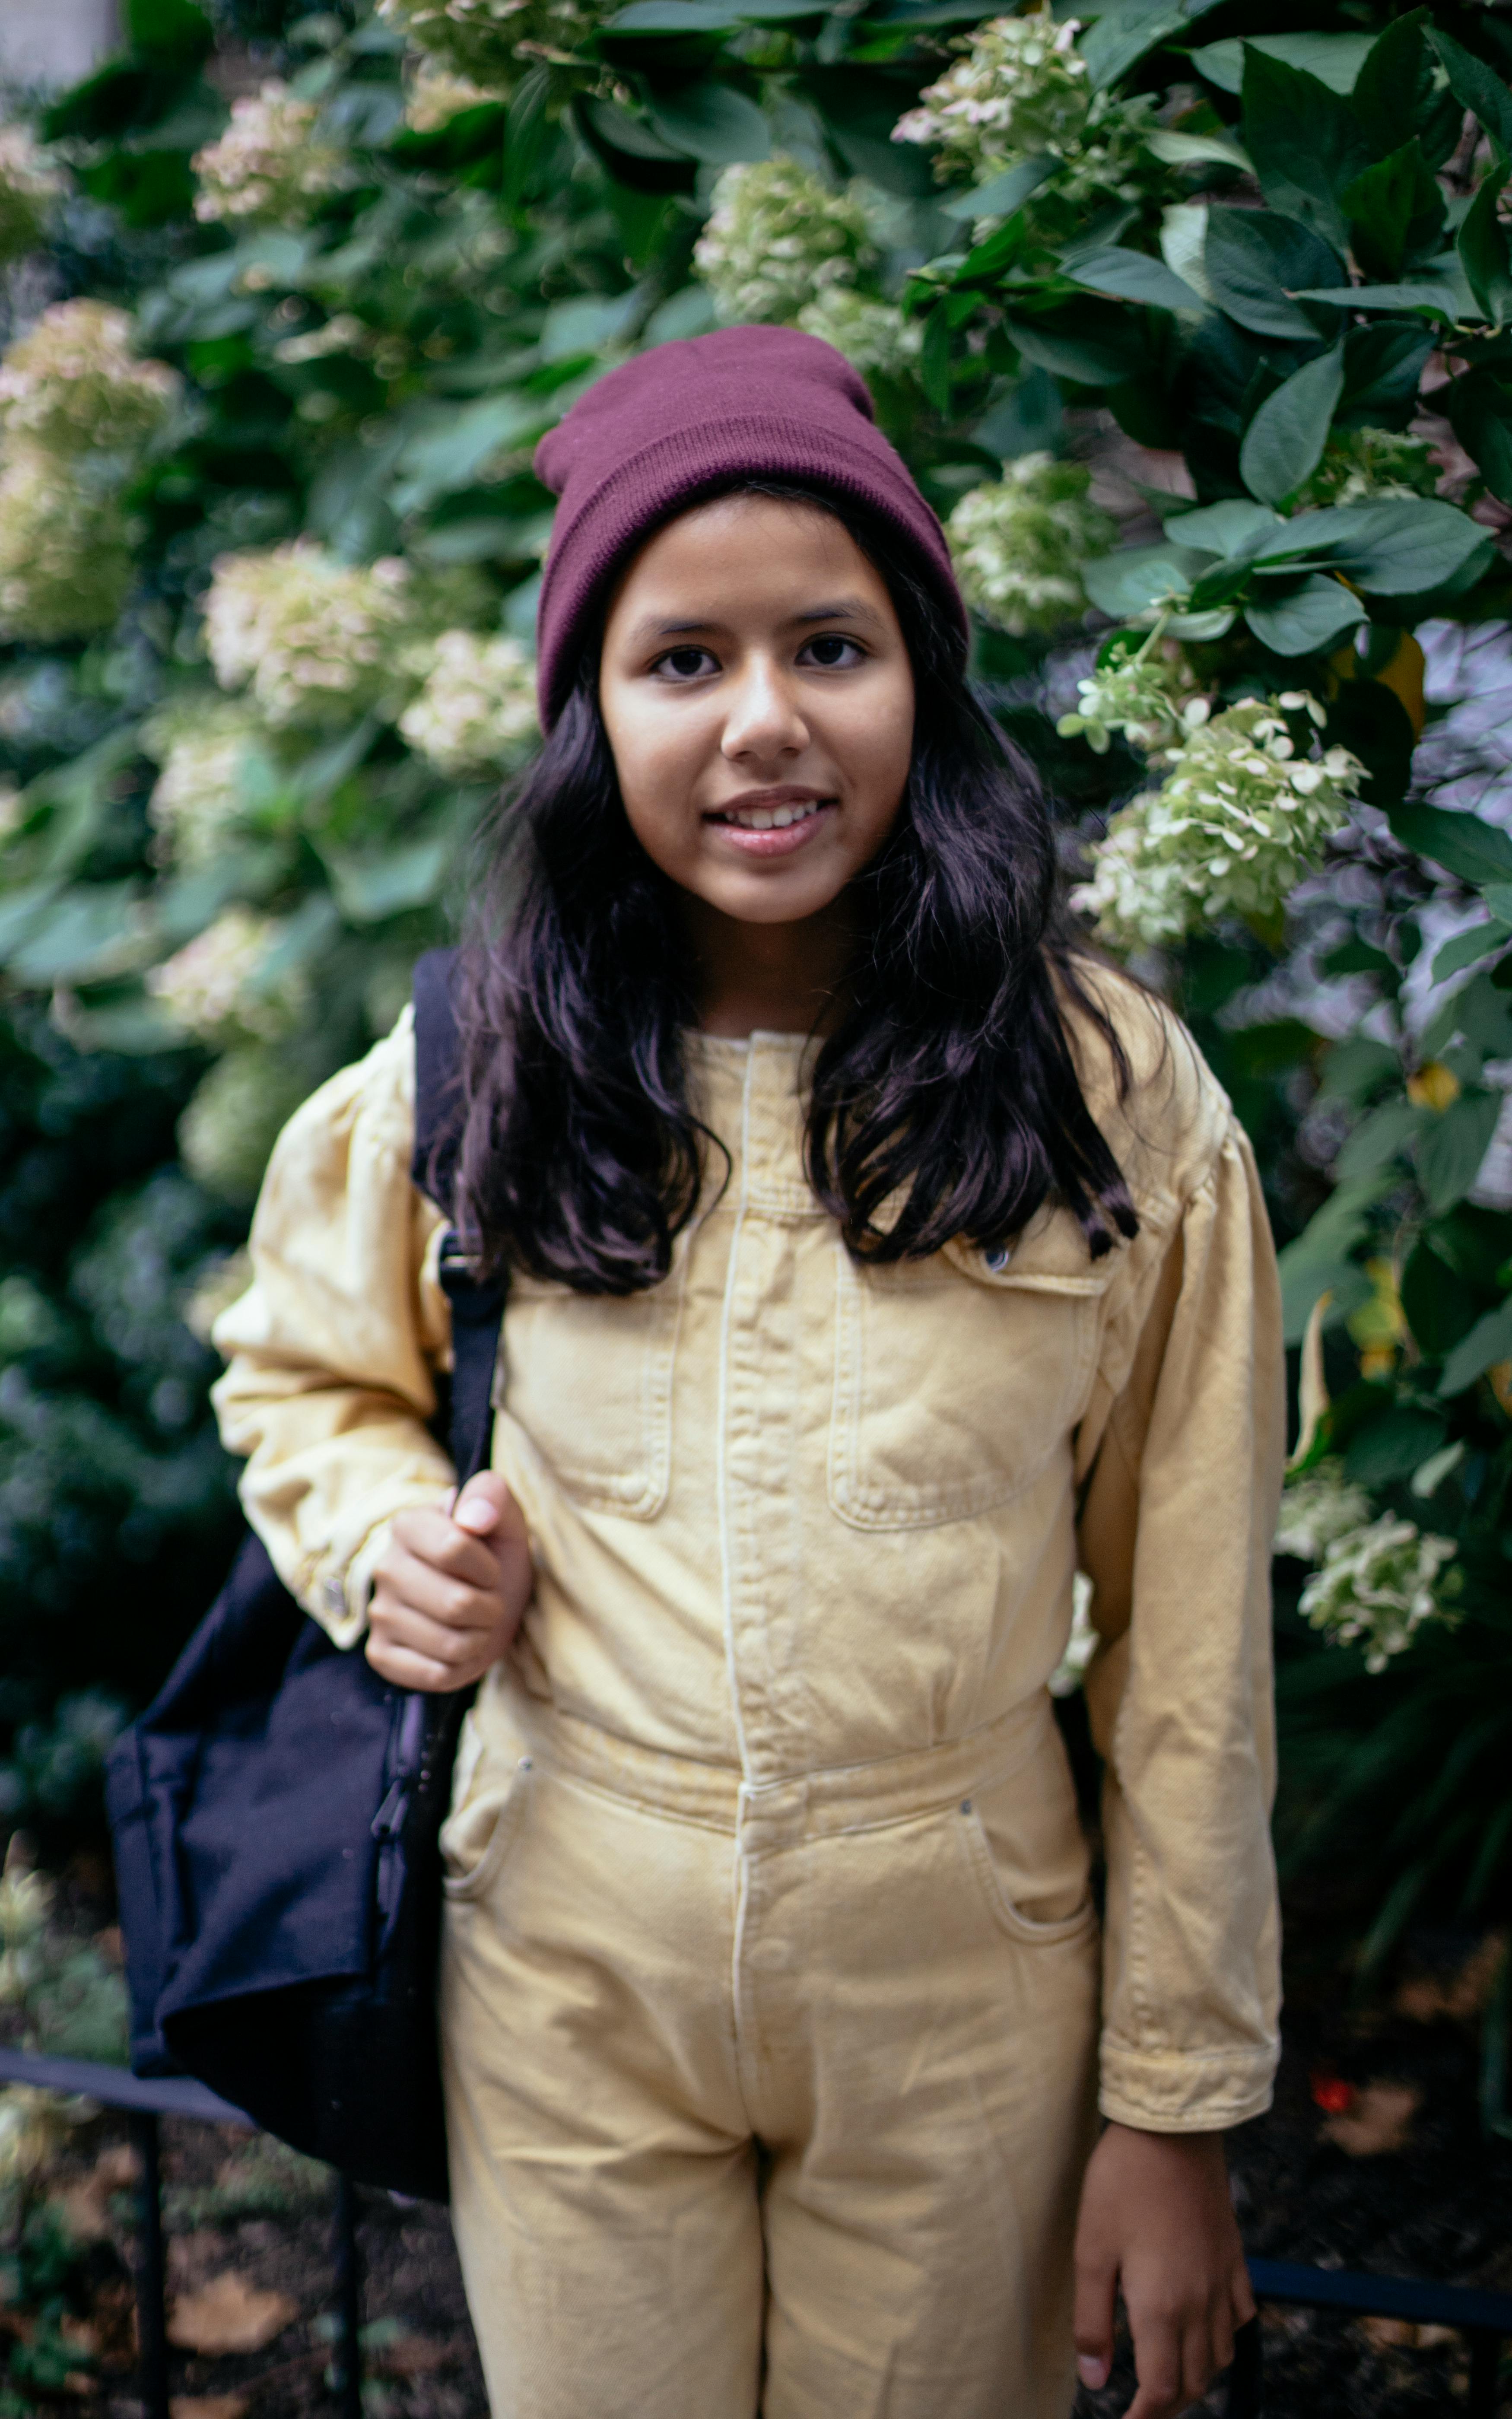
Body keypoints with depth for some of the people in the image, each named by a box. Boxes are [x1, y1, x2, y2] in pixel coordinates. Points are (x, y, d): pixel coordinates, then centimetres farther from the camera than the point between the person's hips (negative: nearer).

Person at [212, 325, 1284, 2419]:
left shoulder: (1110, 1094, -10)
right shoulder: (469, 1077, -5)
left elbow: (1190, 1643, -5)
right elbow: (303, 1375, 14)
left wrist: (1177, 2103, -3)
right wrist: (390, 1532, -8)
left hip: (963, 1998, -1)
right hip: (568, 1973, 1)